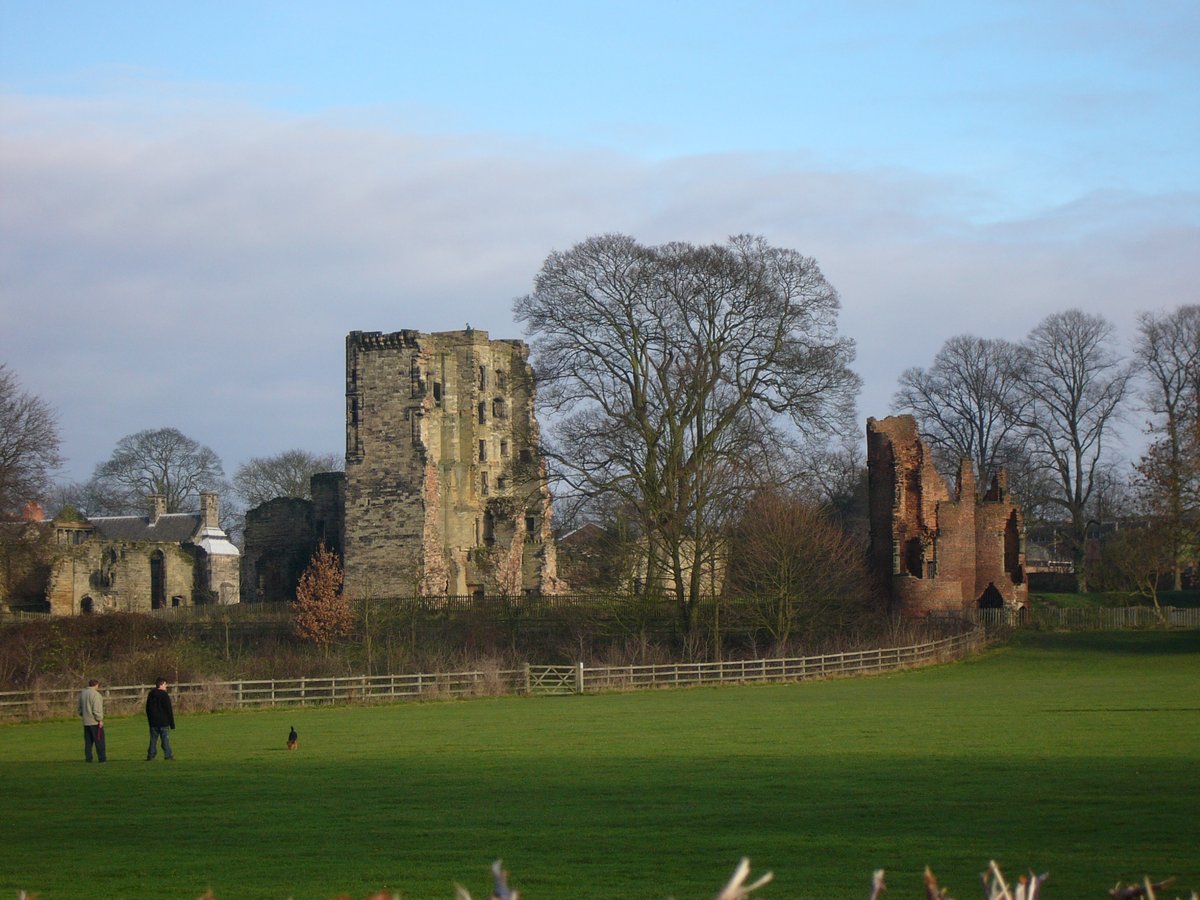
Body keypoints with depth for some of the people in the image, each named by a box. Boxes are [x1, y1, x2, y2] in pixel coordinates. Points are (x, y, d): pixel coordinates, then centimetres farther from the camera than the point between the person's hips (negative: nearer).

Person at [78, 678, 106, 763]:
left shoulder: (82, 693, 12)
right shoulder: (95, 694, -14)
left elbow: (80, 707, 19)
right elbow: (96, 709, -19)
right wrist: (100, 719, -14)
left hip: (86, 722, 8)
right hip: (95, 721, -8)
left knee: (88, 741, 10)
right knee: (99, 740, -4)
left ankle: (88, 758, 9)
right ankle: (102, 758, -5)